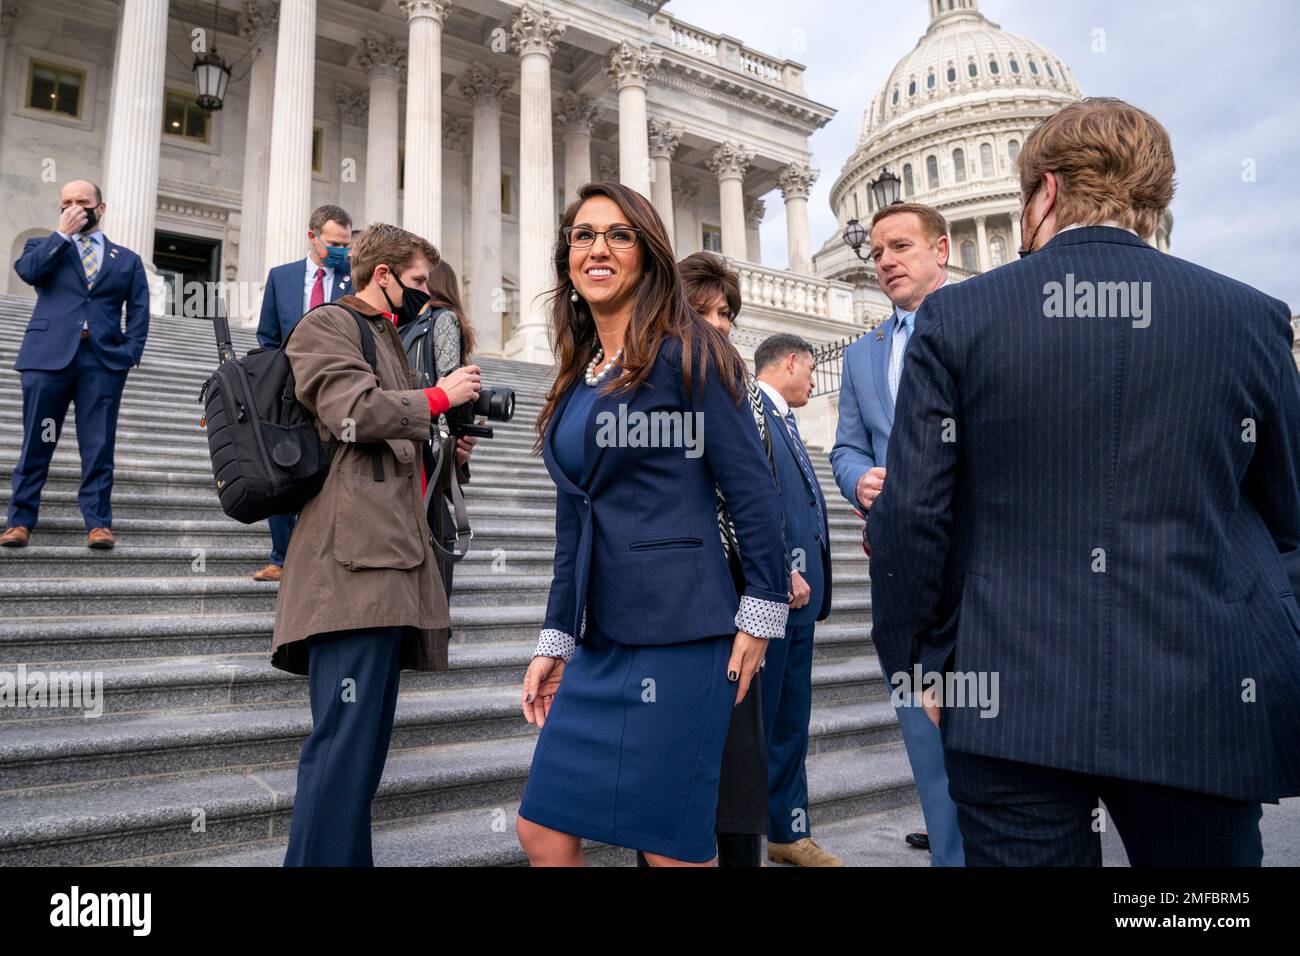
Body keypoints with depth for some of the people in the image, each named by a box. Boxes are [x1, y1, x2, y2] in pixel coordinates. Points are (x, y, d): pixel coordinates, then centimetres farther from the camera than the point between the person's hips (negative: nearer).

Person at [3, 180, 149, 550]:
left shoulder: (127, 259, 18)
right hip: (49, 356, 0)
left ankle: (98, 523, 3)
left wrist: (130, 353, -4)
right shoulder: (44, 246, 17)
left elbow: (139, 312, 10)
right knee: (36, 444, 3)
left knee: (99, 447, -1)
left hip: (104, 361, 0)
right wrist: (62, 233, -1)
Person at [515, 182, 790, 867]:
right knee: (541, 833, 9)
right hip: (599, 643, 7)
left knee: (671, 849, 3)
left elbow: (753, 492, -8)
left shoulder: (684, 353, -5)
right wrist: (554, 641, 15)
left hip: (678, 636, -7)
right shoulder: (577, 380, 15)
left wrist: (760, 613, -8)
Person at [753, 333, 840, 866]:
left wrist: (811, 581, 14)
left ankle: (789, 833, 28)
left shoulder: (783, 420, 21)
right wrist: (781, 572, -21)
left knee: (790, 723, 16)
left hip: (797, 593, 9)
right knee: (754, 722, 1)